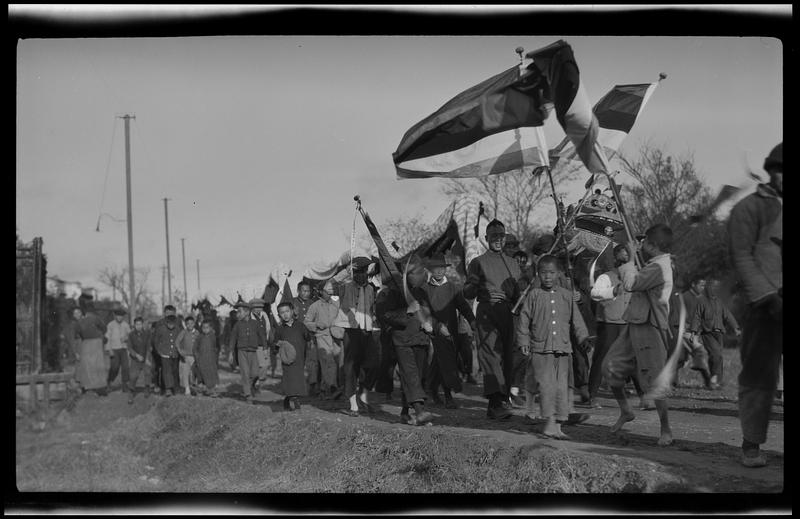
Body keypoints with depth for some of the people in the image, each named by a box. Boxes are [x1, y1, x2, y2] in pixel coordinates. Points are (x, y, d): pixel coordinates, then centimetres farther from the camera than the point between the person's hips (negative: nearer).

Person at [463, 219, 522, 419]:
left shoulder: (513, 264, 22)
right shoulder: (478, 262, 8)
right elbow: (467, 293, 4)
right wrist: (474, 286, -17)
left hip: (508, 313, 5)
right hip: (487, 312, -5)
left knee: (507, 357, 2)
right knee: (491, 354, -19)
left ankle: (495, 405, 9)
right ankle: (497, 401, -30)